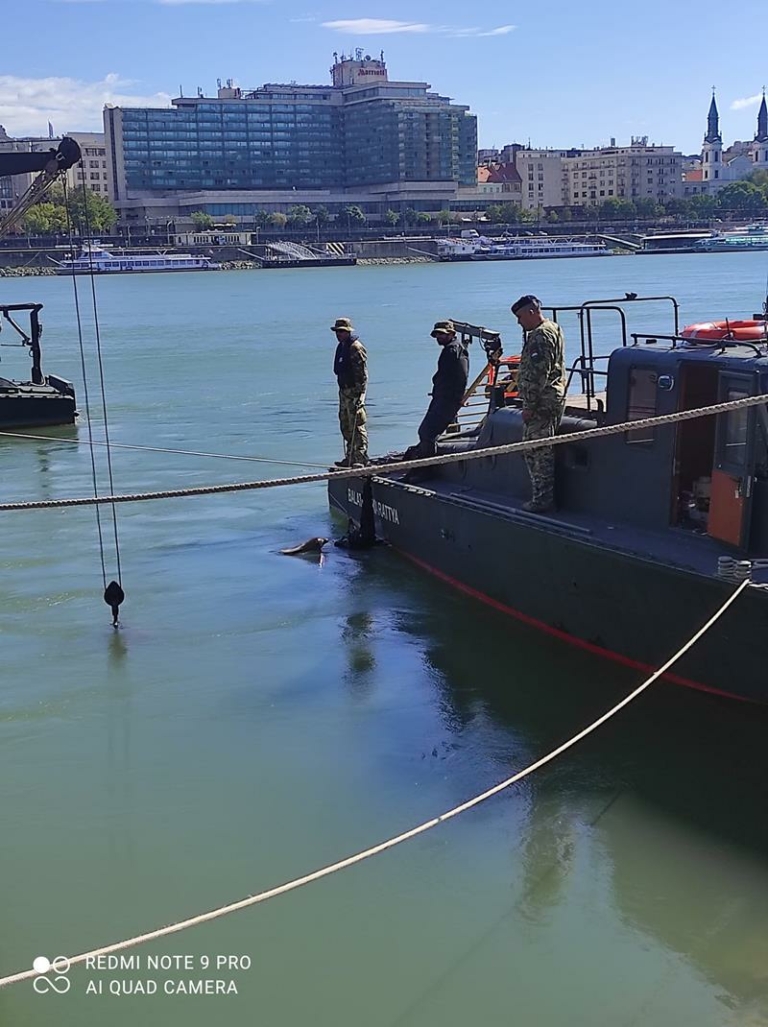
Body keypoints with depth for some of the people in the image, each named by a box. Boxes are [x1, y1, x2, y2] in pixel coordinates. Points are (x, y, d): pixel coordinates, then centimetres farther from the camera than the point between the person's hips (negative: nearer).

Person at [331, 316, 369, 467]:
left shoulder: (356, 348, -14)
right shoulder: (341, 347, 15)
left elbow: (363, 374, -18)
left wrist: (360, 394, -22)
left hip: (354, 392, -10)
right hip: (344, 391, 10)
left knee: (357, 426, -8)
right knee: (346, 426, 13)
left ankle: (361, 458, -5)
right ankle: (350, 457, 20)